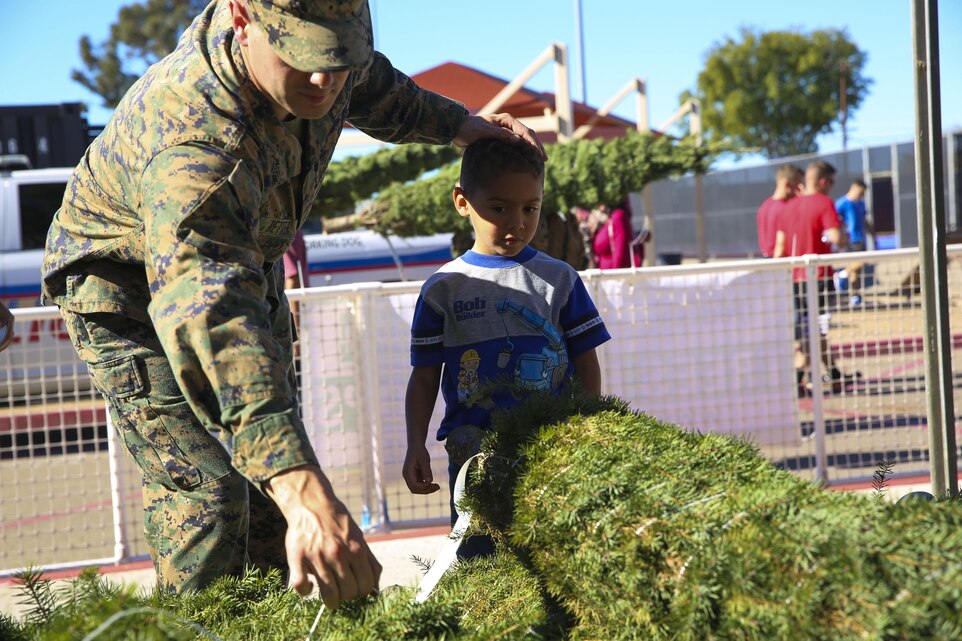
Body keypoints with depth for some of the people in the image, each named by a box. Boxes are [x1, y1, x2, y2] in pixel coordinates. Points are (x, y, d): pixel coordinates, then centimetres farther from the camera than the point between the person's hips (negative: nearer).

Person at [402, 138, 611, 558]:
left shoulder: (560, 280, 7)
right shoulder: (444, 288, 5)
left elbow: (586, 367, 9)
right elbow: (425, 377, 7)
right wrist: (415, 445, -4)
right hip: (473, 457, 0)